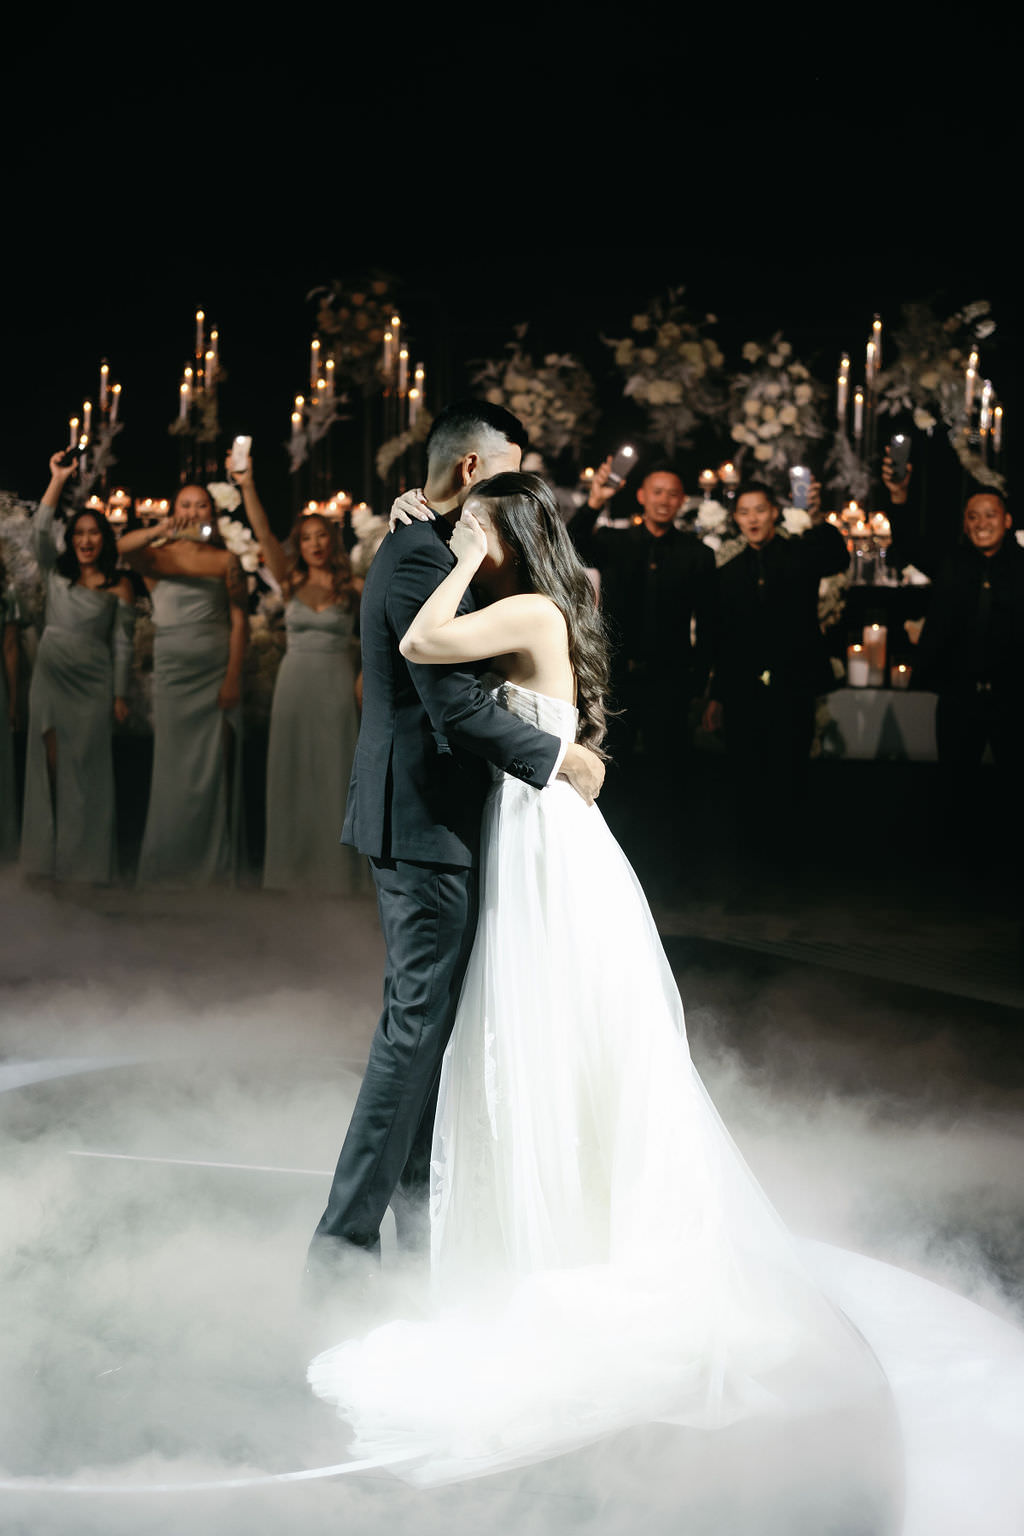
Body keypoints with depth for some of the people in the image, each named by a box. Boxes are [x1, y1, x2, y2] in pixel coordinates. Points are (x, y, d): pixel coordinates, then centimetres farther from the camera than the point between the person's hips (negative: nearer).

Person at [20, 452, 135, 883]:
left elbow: (122, 643, 1)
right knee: (50, 761, -1)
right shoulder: (56, 572, 8)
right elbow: (40, 532, -8)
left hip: (92, 683, -2)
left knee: (87, 767, -1)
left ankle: (88, 858, 6)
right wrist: (57, 481, -12)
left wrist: (120, 695, -2)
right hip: (51, 676, 2)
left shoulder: (119, 586, 2)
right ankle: (48, 851, 6)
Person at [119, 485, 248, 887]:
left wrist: (233, 677, -9)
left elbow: (240, 622, 0)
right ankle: (170, 865, 15)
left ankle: (214, 864, 14)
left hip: (218, 672, 0)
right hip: (173, 671, 0)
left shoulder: (226, 561, 6)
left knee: (213, 767, 3)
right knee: (174, 767, 4)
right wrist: (157, 532, -41)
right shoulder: (157, 556, 3)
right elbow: (124, 548, -21)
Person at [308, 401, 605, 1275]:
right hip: (426, 822, -11)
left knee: (422, 1016, 19)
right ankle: (345, 1237, -3)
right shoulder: (422, 558, -19)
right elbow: (457, 705, -25)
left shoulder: (424, 550, 15)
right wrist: (559, 757, -16)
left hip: (418, 818, 11)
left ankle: (415, 1202, 32)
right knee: (419, 1023, -8)